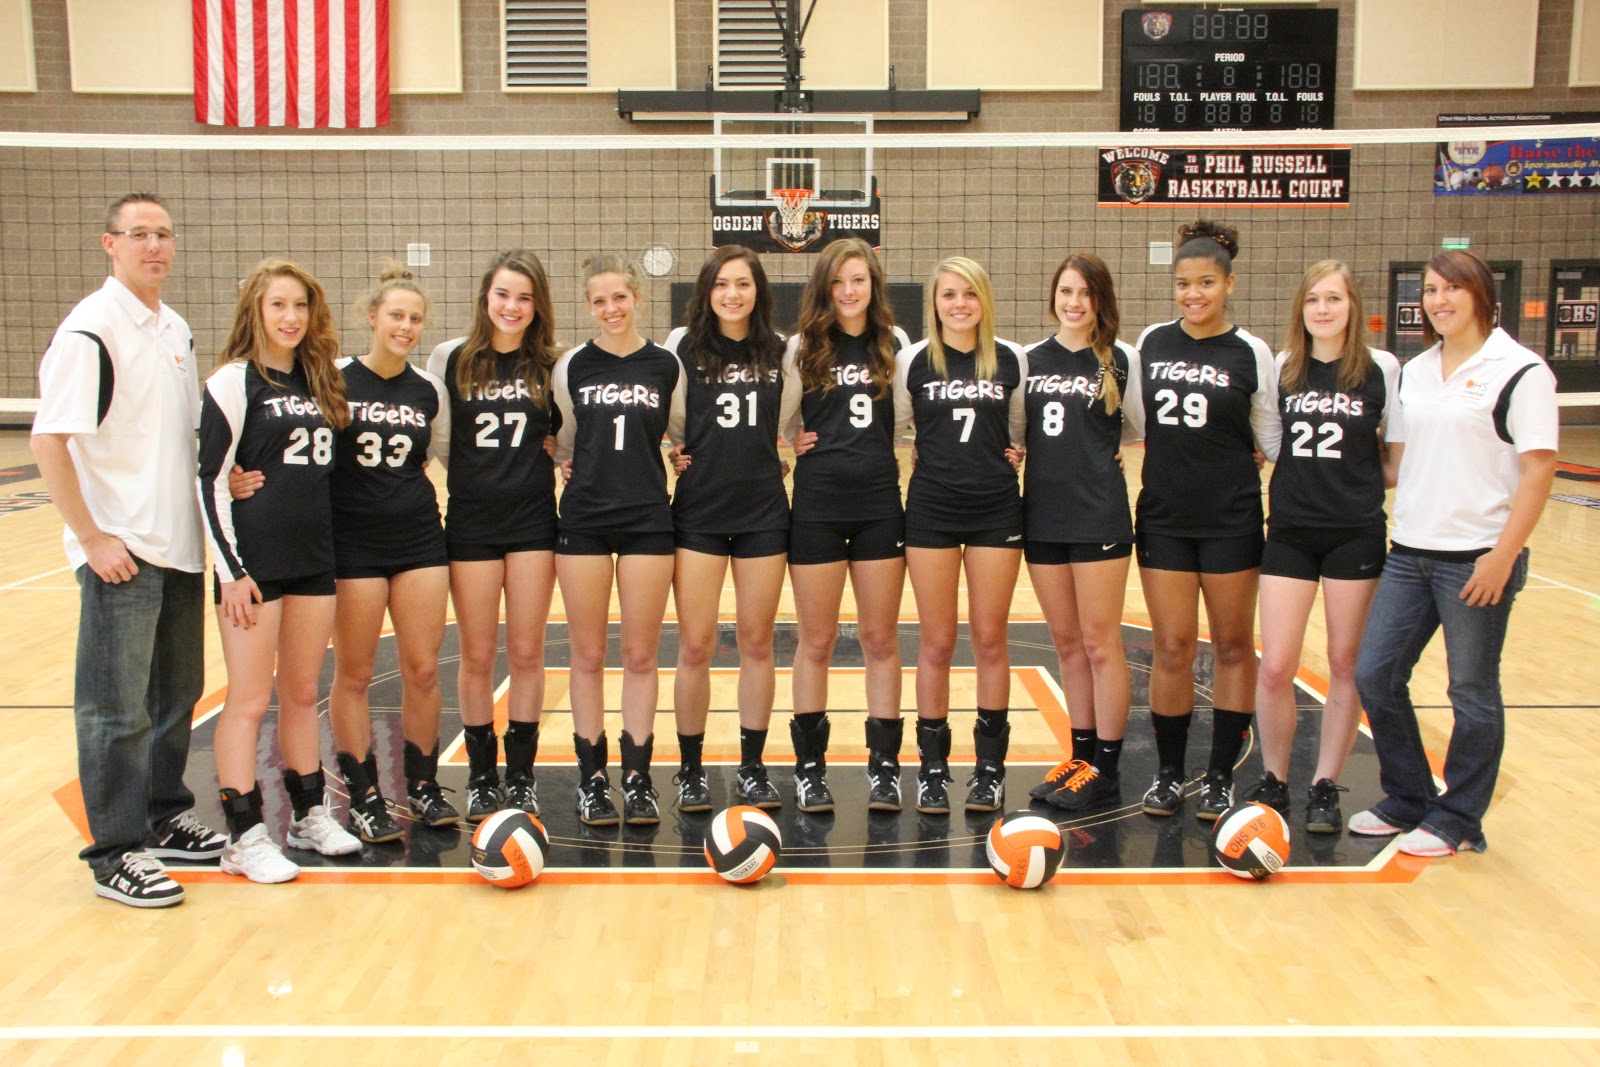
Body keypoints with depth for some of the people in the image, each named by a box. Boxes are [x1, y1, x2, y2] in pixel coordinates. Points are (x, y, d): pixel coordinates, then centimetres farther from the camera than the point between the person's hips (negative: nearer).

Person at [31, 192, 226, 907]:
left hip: (181, 549, 8)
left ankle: (164, 818, 31)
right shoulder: (90, 330, -11)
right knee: (117, 709, 0)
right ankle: (117, 854, 9)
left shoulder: (176, 330, 12)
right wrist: (92, 538, -17)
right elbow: (48, 441, -16)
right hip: (120, 553, -8)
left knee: (177, 694, 16)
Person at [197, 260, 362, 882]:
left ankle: (309, 815, 25)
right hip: (253, 562, -6)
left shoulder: (321, 381, 12)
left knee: (302, 694, 14)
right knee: (249, 701, 0)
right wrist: (232, 570, -13)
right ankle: (244, 838, 7)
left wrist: (335, 552, 13)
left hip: (314, 559, 6)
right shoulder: (235, 381, -7)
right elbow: (211, 480, -10)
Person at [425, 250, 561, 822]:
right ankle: (482, 776, 19)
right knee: (477, 656, 5)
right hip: (471, 520, 0)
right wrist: (478, 468, -4)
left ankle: (521, 775, 16)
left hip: (533, 519, 0)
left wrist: (556, 456, -3)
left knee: (527, 652, 4)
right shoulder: (450, 359, 1)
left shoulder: (550, 364, 3)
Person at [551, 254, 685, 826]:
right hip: (583, 520, 0)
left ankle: (638, 779, 13)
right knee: (588, 656, 5)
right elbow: (562, 443, 15)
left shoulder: (666, 366, 3)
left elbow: (686, 434, 13)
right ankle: (591, 779, 15)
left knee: (641, 655, 4)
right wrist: (564, 464, 0)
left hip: (648, 520, 0)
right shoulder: (571, 366, 4)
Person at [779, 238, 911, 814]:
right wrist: (796, 443, -4)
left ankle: (884, 766, 16)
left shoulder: (895, 344, 4)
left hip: (880, 500, 1)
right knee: (816, 641, 6)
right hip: (818, 502, -1)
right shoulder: (802, 347, 3)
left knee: (881, 638, 6)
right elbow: (779, 418, 8)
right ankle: (809, 768, 16)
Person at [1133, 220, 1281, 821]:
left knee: (1232, 646, 6)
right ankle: (1168, 773, 17)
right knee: (1171, 648, 4)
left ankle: (1220, 778, 16)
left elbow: (1274, 440, 4)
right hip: (1163, 518, 2)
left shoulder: (1251, 353, -2)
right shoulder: (1151, 343, 5)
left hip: (1231, 520, -2)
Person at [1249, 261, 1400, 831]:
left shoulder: (1382, 369, -2)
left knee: (1347, 664, 7)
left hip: (1357, 533, -1)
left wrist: (1371, 479, -4)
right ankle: (1273, 782, 15)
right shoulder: (1280, 368, 4)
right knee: (1275, 668, -3)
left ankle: (1325, 787, 19)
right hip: (1289, 531, 1)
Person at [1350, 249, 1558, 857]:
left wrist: (1502, 555, -16)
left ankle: (1457, 821, 19)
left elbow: (1538, 468, -11)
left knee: (1472, 694, 4)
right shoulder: (1416, 372, 13)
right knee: (1375, 676, 8)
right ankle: (1407, 801, 25)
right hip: (1409, 553, 7)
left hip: (1478, 560, -7)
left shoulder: (1519, 371, -7)